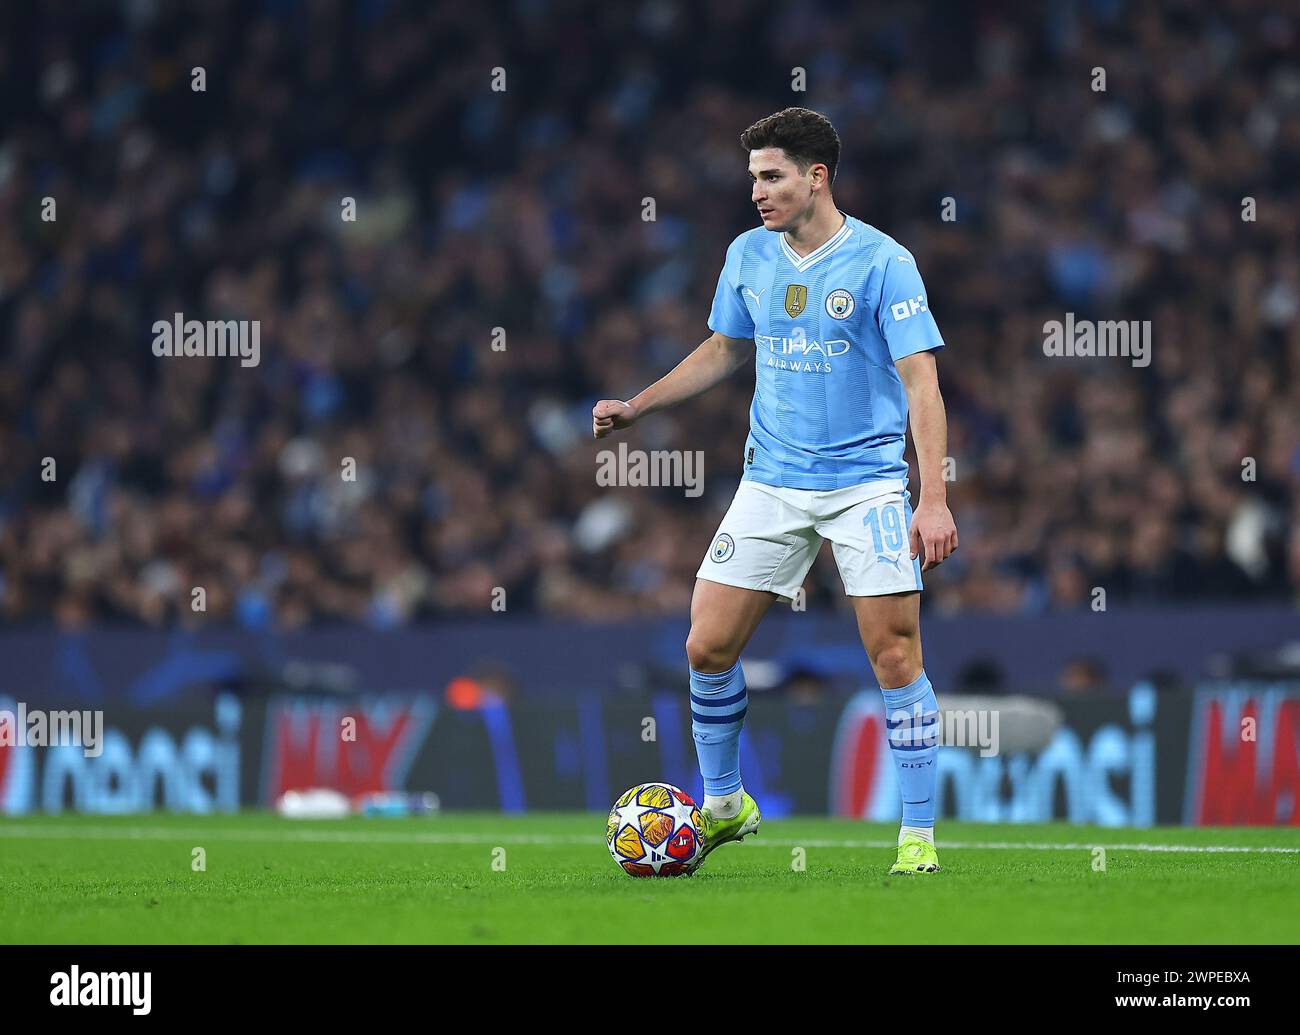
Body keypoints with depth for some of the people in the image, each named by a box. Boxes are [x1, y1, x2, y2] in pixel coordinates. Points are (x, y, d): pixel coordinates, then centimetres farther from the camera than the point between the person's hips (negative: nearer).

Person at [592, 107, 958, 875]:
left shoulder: (882, 262, -11)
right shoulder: (748, 256, 5)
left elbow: (920, 380, -15)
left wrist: (934, 499, -23)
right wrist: (635, 408, 18)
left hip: (866, 483, -5)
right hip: (772, 483, 5)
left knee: (895, 656, -10)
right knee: (708, 646, 0)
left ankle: (919, 836, 0)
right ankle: (724, 806, 20)